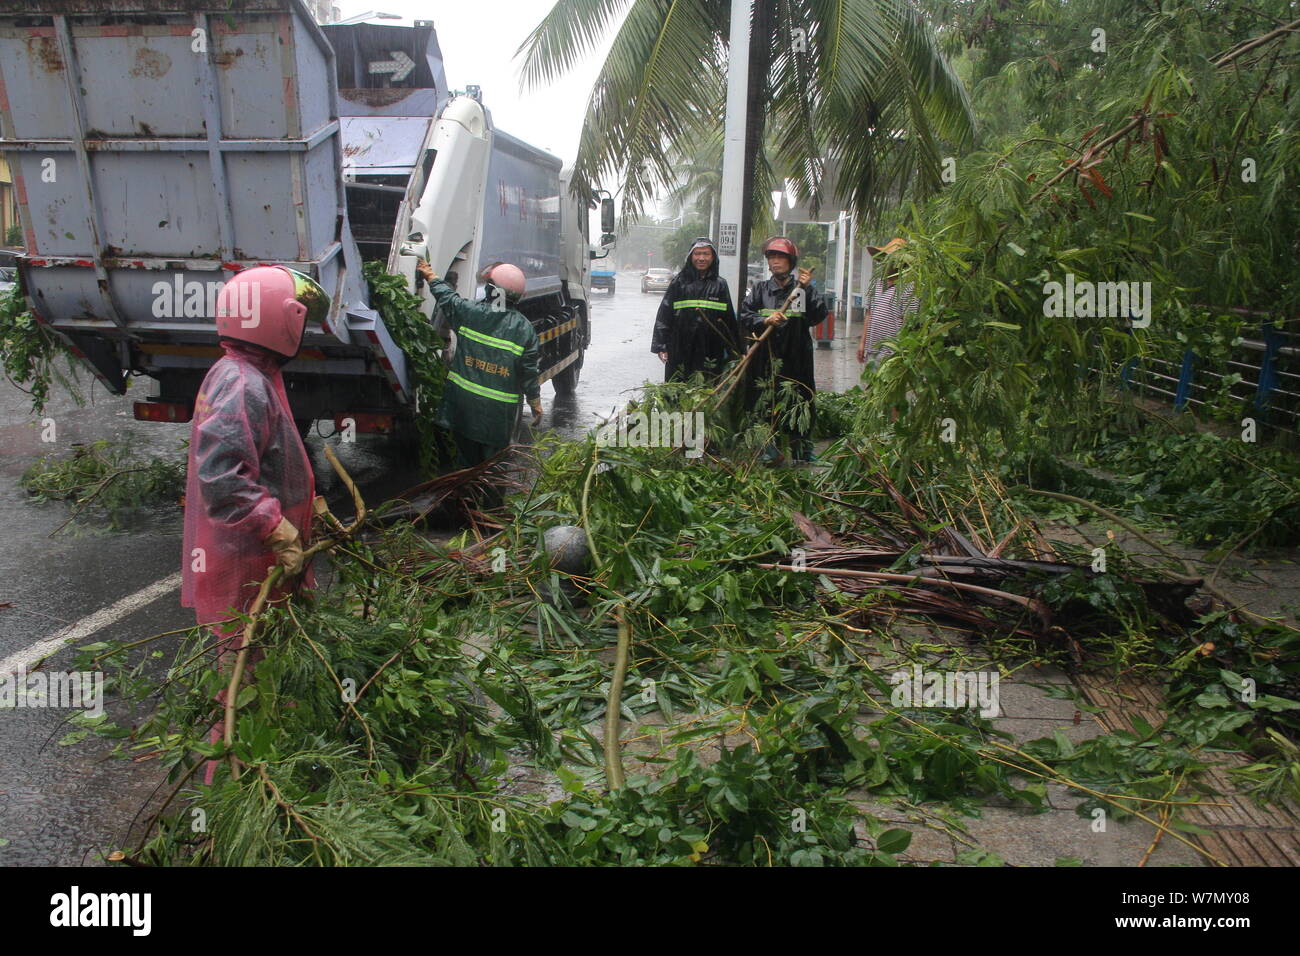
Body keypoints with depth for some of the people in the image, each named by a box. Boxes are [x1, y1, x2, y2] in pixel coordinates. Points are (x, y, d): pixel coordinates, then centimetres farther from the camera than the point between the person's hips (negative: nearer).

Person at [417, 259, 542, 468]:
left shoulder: (468, 312, -7)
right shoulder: (525, 329, -9)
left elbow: (446, 296, 13)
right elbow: (529, 372, -6)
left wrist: (430, 276, 33)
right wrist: (536, 403, 7)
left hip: (463, 402, 1)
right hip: (498, 411, -1)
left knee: (466, 454, 18)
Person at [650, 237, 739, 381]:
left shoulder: (720, 284, 8)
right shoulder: (679, 282, 5)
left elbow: (729, 320, 10)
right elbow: (664, 314, 3)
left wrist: (733, 352, 8)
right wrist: (661, 345, -4)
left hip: (710, 352, 1)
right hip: (680, 349, -1)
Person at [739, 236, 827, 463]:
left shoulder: (804, 289, 7)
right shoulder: (760, 289, 12)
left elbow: (819, 317, -6)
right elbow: (745, 316, 3)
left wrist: (808, 289, -16)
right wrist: (765, 320, -15)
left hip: (797, 357, -1)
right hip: (766, 357, 1)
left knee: (801, 402, 2)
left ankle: (803, 451, 14)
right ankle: (769, 450, 15)